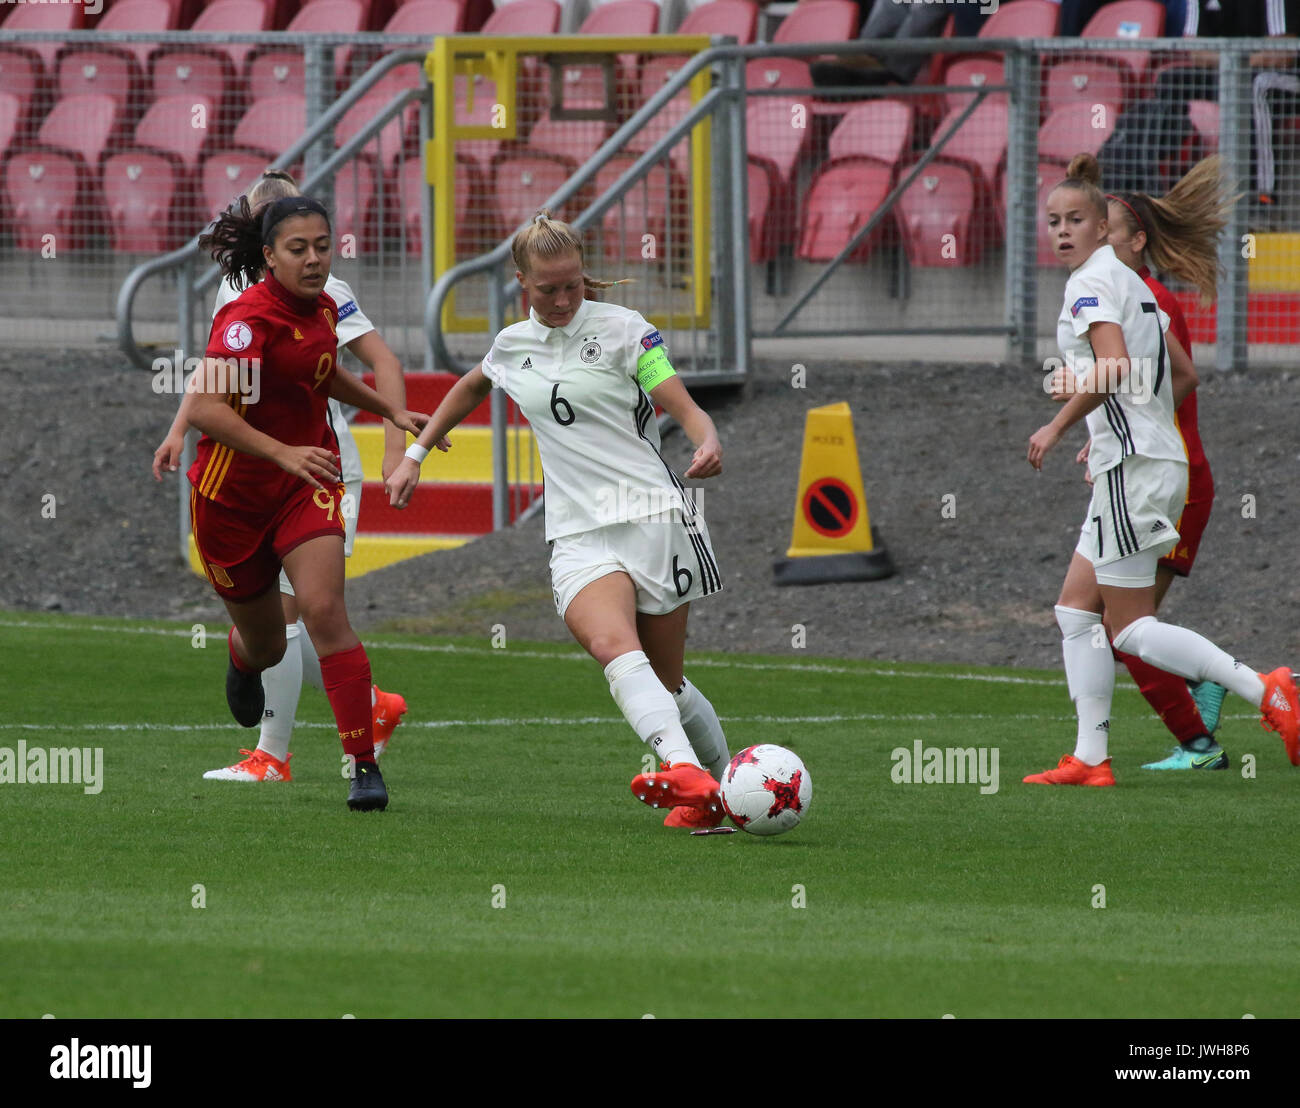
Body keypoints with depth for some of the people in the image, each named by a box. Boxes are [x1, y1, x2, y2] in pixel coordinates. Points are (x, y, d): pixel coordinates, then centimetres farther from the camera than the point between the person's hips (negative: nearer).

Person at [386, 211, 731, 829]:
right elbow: (472, 388, 37)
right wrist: (416, 454, 36)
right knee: (614, 648, -28)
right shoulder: (513, 345, 14)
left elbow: (687, 411, -4)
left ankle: (724, 781, 25)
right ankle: (685, 773, -46)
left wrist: (708, 443, -27)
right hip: (579, 537, 2)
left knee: (665, 685, 1)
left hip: (653, 517, -1)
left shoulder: (623, 330, 2)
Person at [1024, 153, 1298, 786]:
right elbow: (1183, 372, 23)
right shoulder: (1131, 280, 17)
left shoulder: (1093, 282, -11)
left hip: (1131, 468, -10)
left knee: (1131, 628, -6)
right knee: (1076, 611, 11)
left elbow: (1113, 368, -26)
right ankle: (1091, 758, 7)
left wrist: (1056, 428, -16)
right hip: (1160, 461, 10)